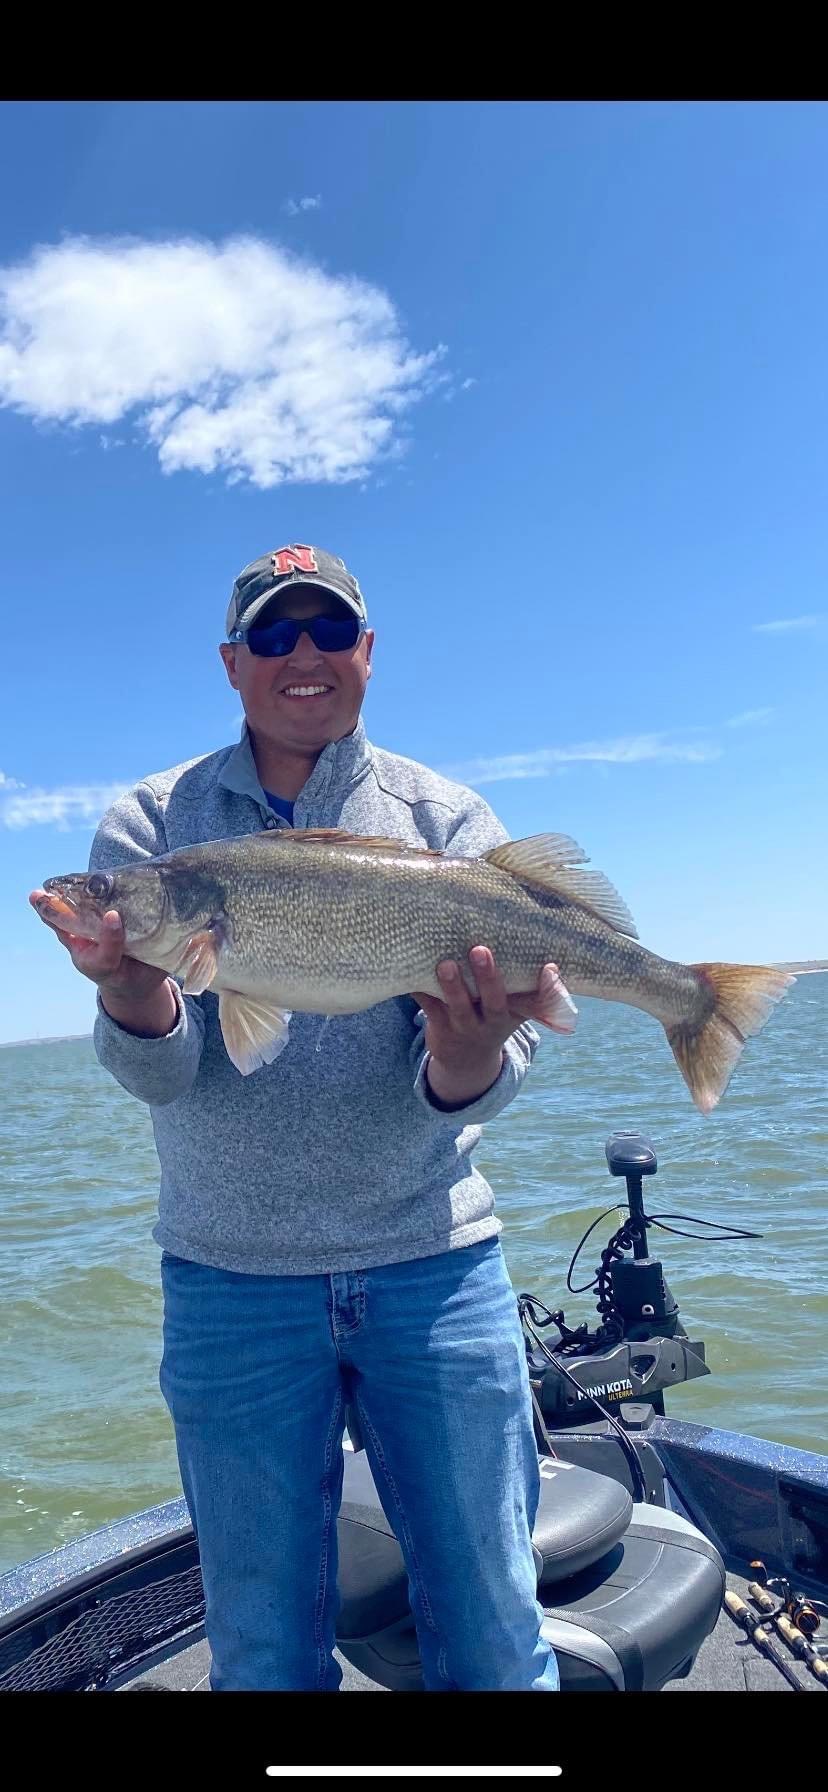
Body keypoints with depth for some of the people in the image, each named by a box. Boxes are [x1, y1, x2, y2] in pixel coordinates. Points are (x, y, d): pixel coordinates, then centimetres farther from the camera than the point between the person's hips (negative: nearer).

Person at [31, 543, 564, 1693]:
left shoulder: (448, 820, 1)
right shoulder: (149, 825, 2)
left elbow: (493, 1060, -6)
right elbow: (156, 1071, -7)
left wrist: (469, 1059, -30)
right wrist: (133, 996, -30)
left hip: (434, 1259, 0)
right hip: (229, 1274, 1)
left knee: (494, 1639, 12)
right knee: (261, 1652, 15)